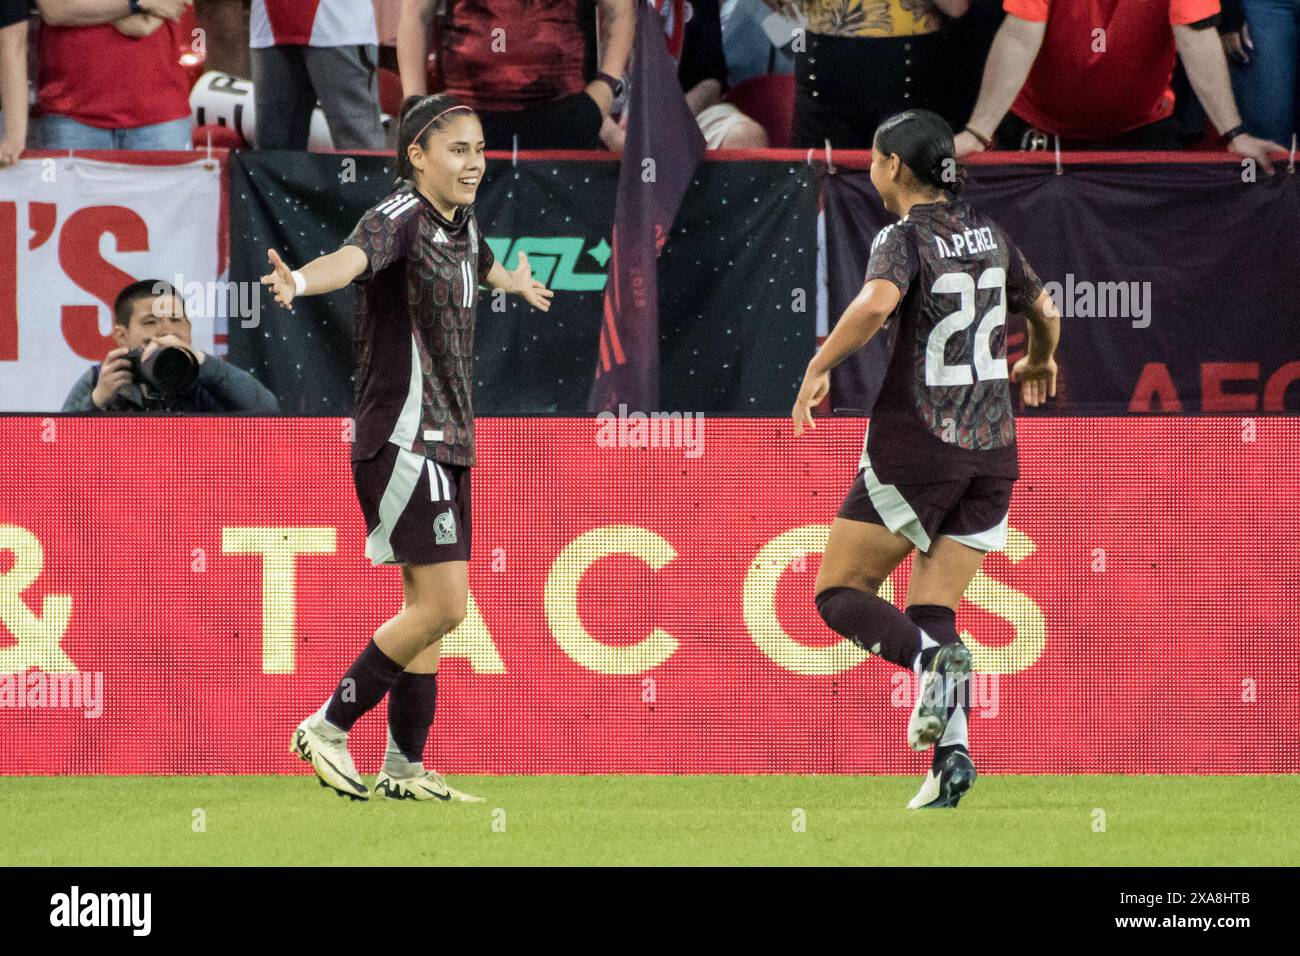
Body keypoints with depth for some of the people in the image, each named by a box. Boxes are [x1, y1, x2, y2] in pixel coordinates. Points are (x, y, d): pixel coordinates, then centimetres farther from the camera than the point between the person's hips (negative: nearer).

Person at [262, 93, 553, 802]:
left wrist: (518, 286, 60)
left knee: (429, 607, 11)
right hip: (401, 438, -9)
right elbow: (353, 257, -39)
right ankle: (329, 727, -3)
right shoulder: (399, 218, -16)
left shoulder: (461, 225, 12)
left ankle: (405, 766, 18)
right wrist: (300, 281, -61)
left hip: (444, 441, 9)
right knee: (442, 604, -14)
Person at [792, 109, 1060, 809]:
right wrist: (1040, 364, 44)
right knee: (931, 613, 9)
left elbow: (875, 304, -31)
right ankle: (951, 751, -11)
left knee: (839, 594, 5)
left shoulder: (904, 237, -10)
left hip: (914, 449, -6)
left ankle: (931, 658, -22)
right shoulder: (987, 233, 9)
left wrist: (818, 367, -19)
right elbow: (1044, 312, 23)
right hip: (989, 454, 6)